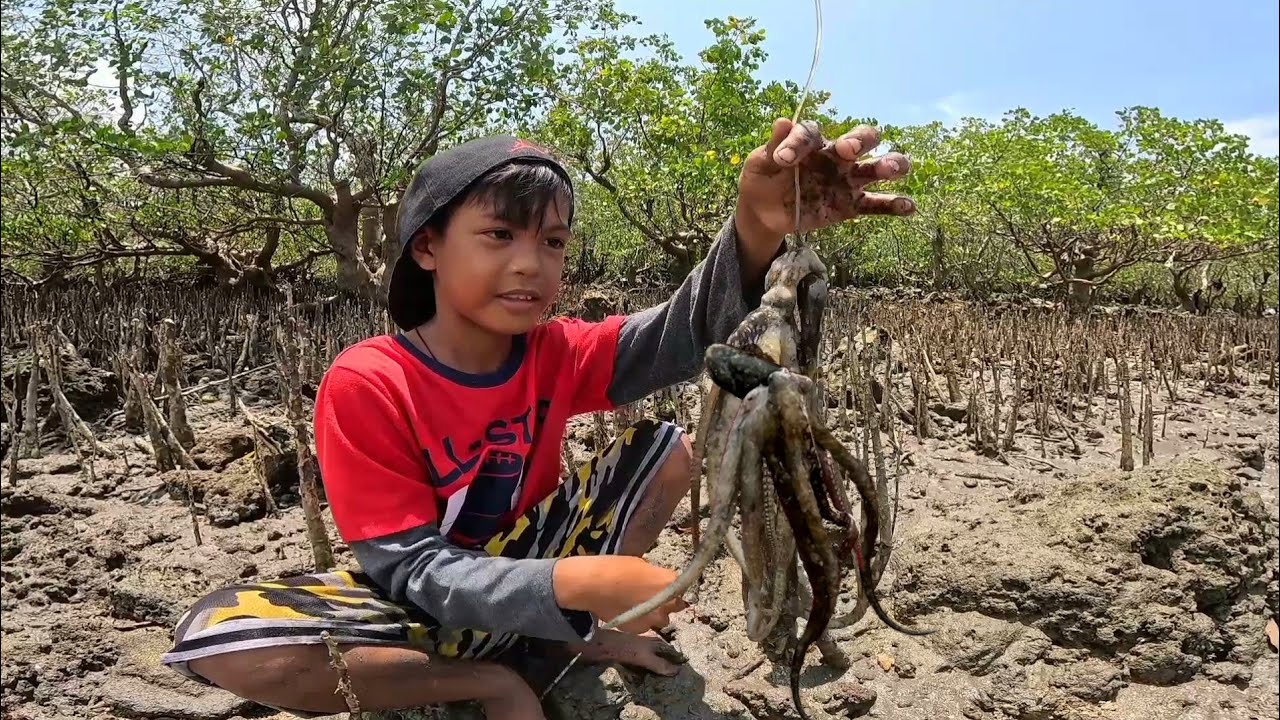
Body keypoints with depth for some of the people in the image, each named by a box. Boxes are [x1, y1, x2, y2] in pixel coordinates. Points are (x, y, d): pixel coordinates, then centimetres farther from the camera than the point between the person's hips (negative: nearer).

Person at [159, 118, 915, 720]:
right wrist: (574, 583, -42)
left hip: (522, 565, 4)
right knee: (214, 635, -33)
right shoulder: (366, 385, -24)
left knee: (667, 447, -9)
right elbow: (415, 570, -25)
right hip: (419, 603, -3)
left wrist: (756, 231, -53)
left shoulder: (555, 354, -12)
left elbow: (683, 334, -31)